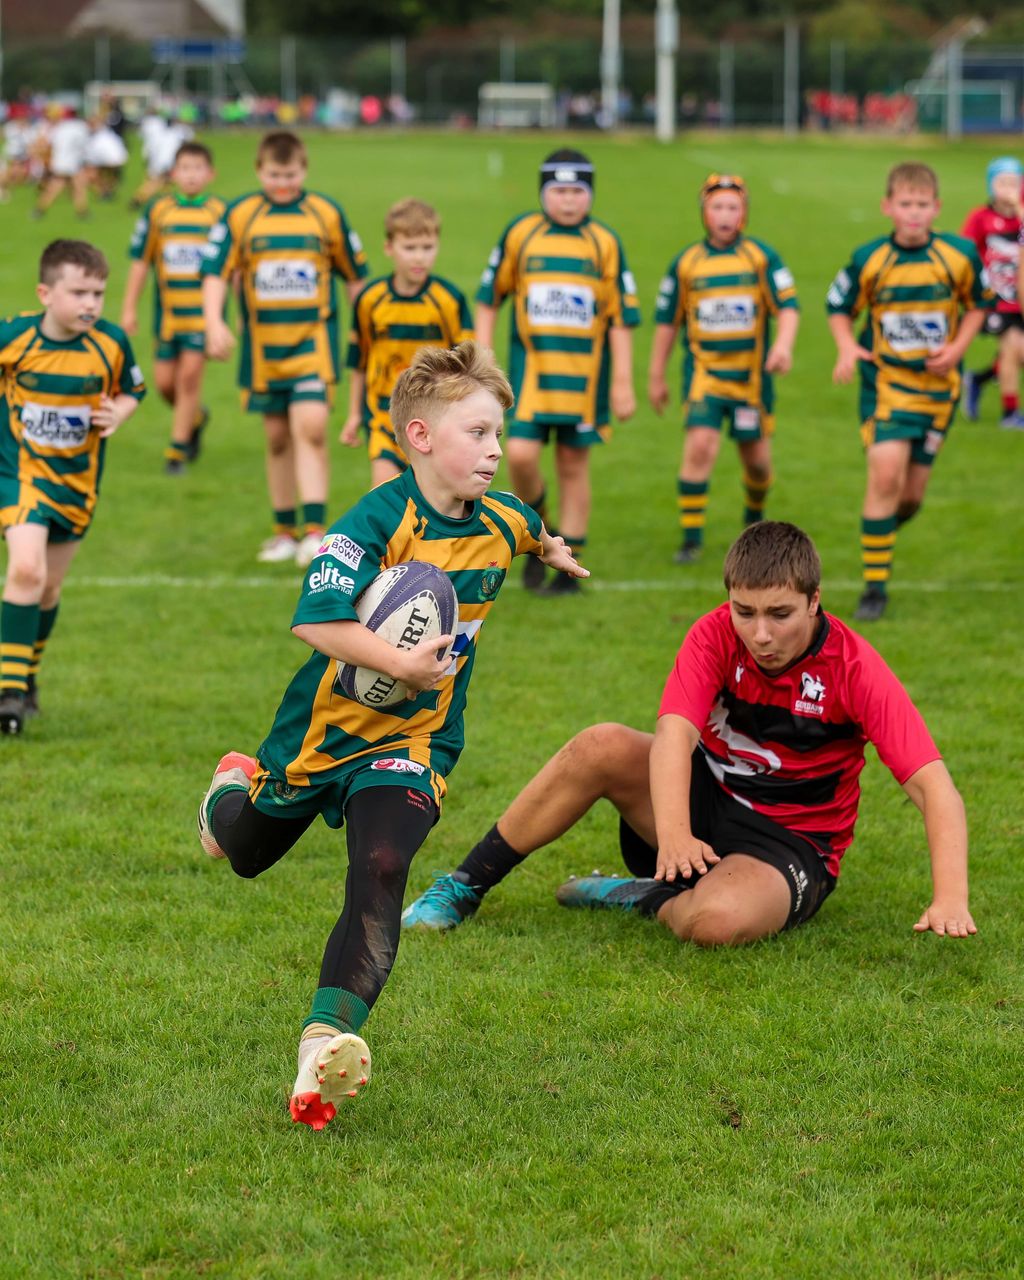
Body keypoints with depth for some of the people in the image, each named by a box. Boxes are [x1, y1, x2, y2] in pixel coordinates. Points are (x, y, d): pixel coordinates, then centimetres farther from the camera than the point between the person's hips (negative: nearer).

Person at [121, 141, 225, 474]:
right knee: (164, 381, 5)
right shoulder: (158, 211, 3)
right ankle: (195, 417, 36)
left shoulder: (221, 213, 0)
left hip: (205, 310, -2)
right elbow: (140, 262, 7)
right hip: (167, 310, 2)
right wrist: (129, 308, 6)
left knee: (190, 374, -12)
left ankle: (177, 450, -2)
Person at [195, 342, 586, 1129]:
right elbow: (317, 621, -36)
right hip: (326, 729, -2)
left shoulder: (502, 522, -4)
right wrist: (400, 663, -44)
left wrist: (554, 551, 46)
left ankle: (329, 1037, -34)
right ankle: (236, 787, 61)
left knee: (381, 874, -24)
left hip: (414, 740, 2)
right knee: (245, 855, 22)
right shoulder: (378, 522, -24)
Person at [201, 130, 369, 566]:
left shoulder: (327, 214, 2)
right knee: (277, 436, 10)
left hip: (314, 338, -2)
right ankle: (284, 531, 22)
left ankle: (314, 530, -20)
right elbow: (215, 272, -2)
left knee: (311, 427, -18)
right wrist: (214, 322, -17)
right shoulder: (239, 215, 1)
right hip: (262, 344, 2)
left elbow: (354, 274, 11)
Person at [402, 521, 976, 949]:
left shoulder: (854, 668, -19)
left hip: (789, 845, -3)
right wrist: (674, 834, -45)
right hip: (707, 800, 3)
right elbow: (674, 732, -26)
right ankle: (464, 888, -11)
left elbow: (934, 786, -25)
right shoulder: (716, 636, -11)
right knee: (604, 747, -25)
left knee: (719, 919, -39)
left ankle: (642, 898, -4)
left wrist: (950, 899, -39)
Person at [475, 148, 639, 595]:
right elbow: (489, 297, 10)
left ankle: (568, 567, 13)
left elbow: (621, 317, 3)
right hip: (530, 365, 0)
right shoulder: (520, 234, 1)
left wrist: (623, 383, 0)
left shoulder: (604, 243, 1)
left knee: (573, 463, 4)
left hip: (585, 371, 0)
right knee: (520, 455, -14)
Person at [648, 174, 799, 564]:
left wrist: (783, 344, -23)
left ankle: (755, 514, 40)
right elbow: (666, 322, 10)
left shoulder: (762, 257, 0)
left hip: (752, 375, 1)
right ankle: (691, 538, -10)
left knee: (756, 457, 8)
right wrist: (656, 377, 13)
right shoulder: (686, 262, 2)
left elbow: (788, 306, -4)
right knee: (700, 445, -18)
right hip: (704, 373, -1)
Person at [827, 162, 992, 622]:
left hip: (937, 385, 2)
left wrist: (957, 348, -7)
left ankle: (882, 531, 41)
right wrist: (847, 347, -14)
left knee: (912, 493, 5)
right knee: (886, 473, -17)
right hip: (885, 381, -2)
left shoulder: (959, 255, -7)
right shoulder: (869, 260, -9)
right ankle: (874, 587, -8)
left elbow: (978, 304, 9)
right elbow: (839, 308, 5)